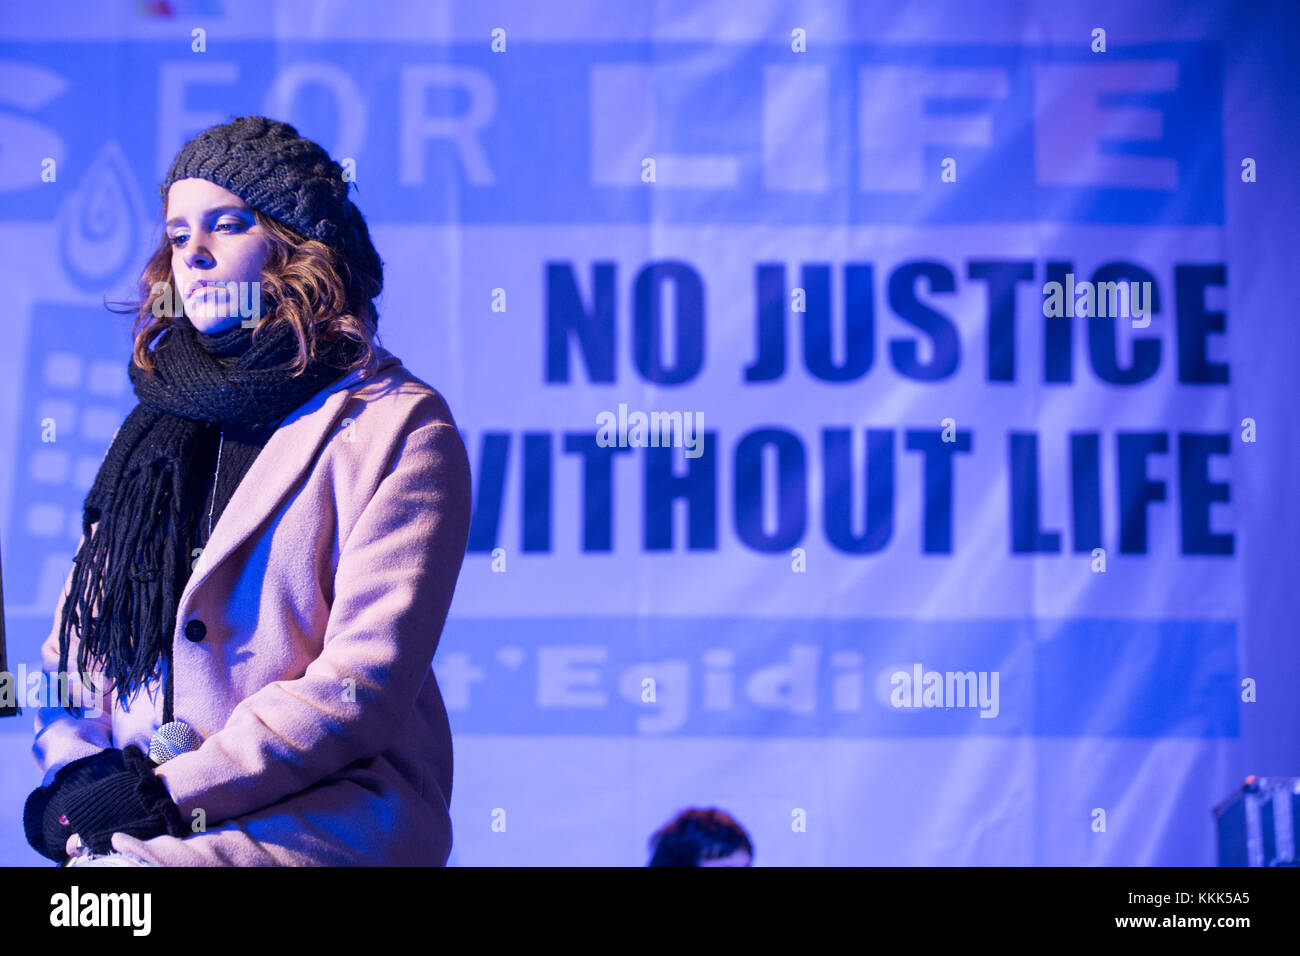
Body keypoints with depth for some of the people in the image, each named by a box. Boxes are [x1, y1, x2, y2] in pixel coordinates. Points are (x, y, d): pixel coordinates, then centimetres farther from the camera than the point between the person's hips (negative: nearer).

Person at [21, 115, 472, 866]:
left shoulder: (398, 428, -1)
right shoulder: (165, 417, 18)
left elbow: (365, 679, -10)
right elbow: (83, 623, 17)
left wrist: (173, 794, -14)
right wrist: (76, 765, -2)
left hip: (329, 808, -6)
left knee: (126, 863, -32)